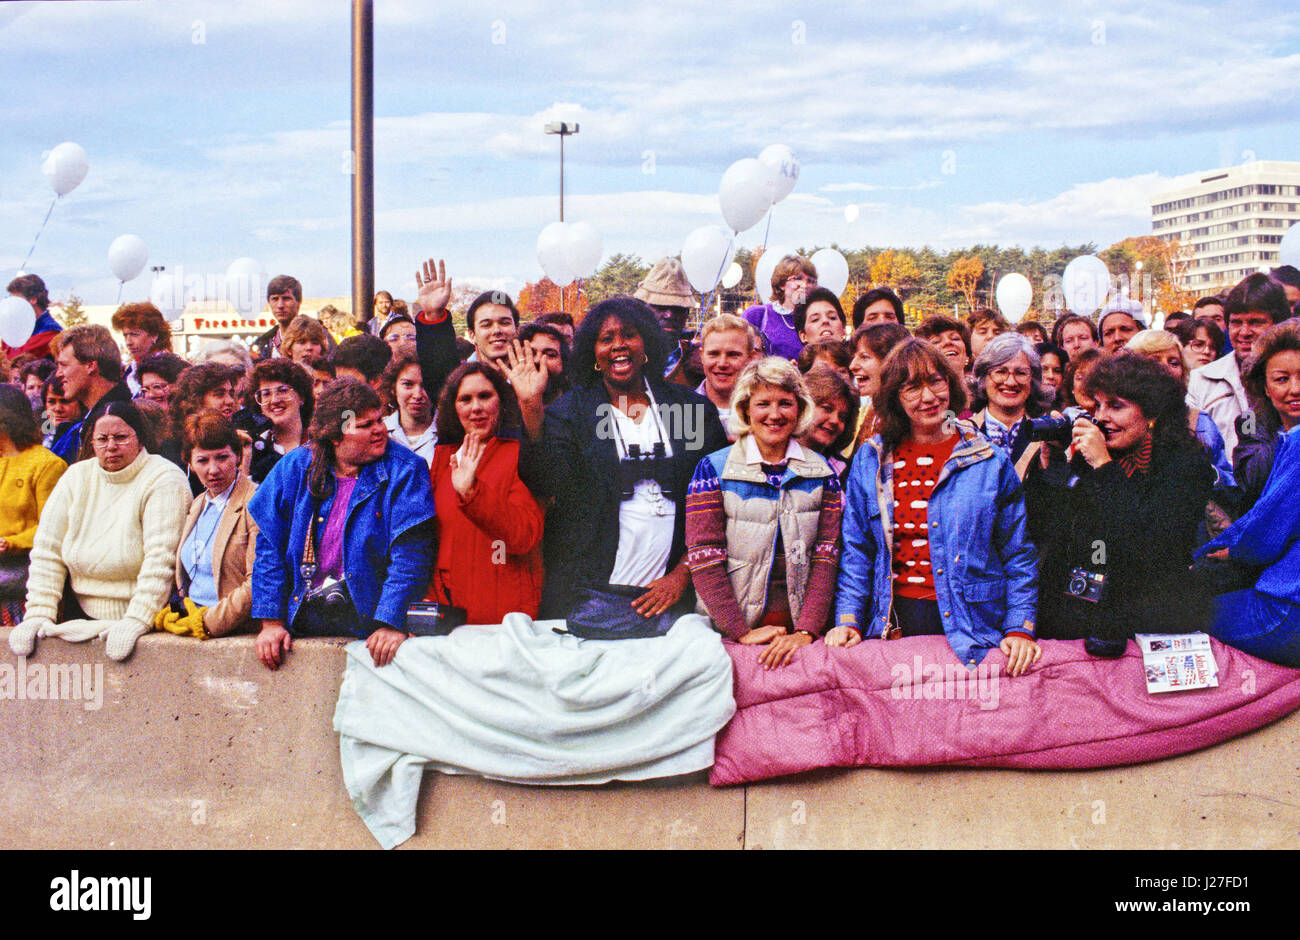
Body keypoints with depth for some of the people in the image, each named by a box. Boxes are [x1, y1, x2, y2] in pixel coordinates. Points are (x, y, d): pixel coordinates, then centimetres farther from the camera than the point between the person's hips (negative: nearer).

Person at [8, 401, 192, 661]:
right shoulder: (76, 478, 9)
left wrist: (136, 621, -22)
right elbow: (47, 552, 8)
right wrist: (39, 613, -2)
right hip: (81, 616, 4)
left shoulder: (164, 479, -6)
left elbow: (161, 559, -15)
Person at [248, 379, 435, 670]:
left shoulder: (404, 471, -2)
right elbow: (269, 548, 6)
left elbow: (411, 555, -10)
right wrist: (271, 622, -2)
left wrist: (391, 623, -21)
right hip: (300, 622, 2)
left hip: (366, 623, -2)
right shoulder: (294, 467, 7)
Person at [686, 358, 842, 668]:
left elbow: (825, 557, 0)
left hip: (800, 630, 2)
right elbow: (704, 559, -7)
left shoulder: (822, 473, 7)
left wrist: (806, 632, -12)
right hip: (729, 635, -2)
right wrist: (742, 632, -14)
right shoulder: (714, 469, -1)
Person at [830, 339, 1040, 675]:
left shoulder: (991, 463, 2)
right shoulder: (870, 461, 8)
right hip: (893, 625, 1)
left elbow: (1019, 556, 4)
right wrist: (848, 620, -2)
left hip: (970, 631, -1)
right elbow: (855, 551, 9)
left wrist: (1020, 629, -7)